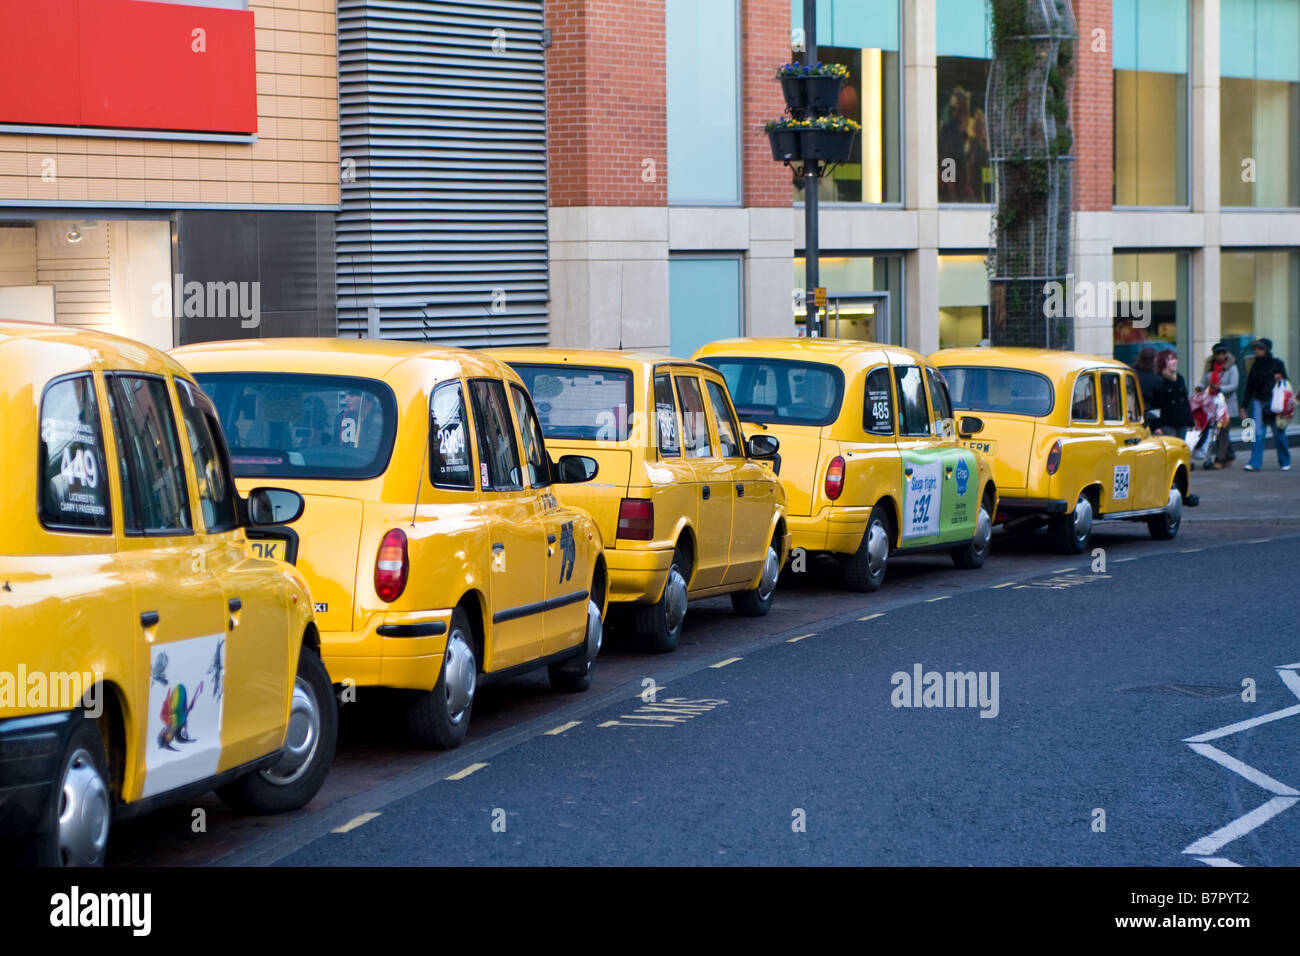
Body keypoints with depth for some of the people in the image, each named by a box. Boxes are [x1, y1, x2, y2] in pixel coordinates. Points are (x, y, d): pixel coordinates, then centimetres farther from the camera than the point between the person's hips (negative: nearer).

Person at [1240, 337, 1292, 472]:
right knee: (1257, 433, -7)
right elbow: (1249, 387, 14)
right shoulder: (1255, 366, 10)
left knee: (1279, 433, 4)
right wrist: (1244, 407, 12)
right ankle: (1255, 463, -9)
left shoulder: (1277, 364, 0)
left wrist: (1280, 379, -17)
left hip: (1273, 402, -3)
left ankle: (1285, 462, 18)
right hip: (1258, 402, 3)